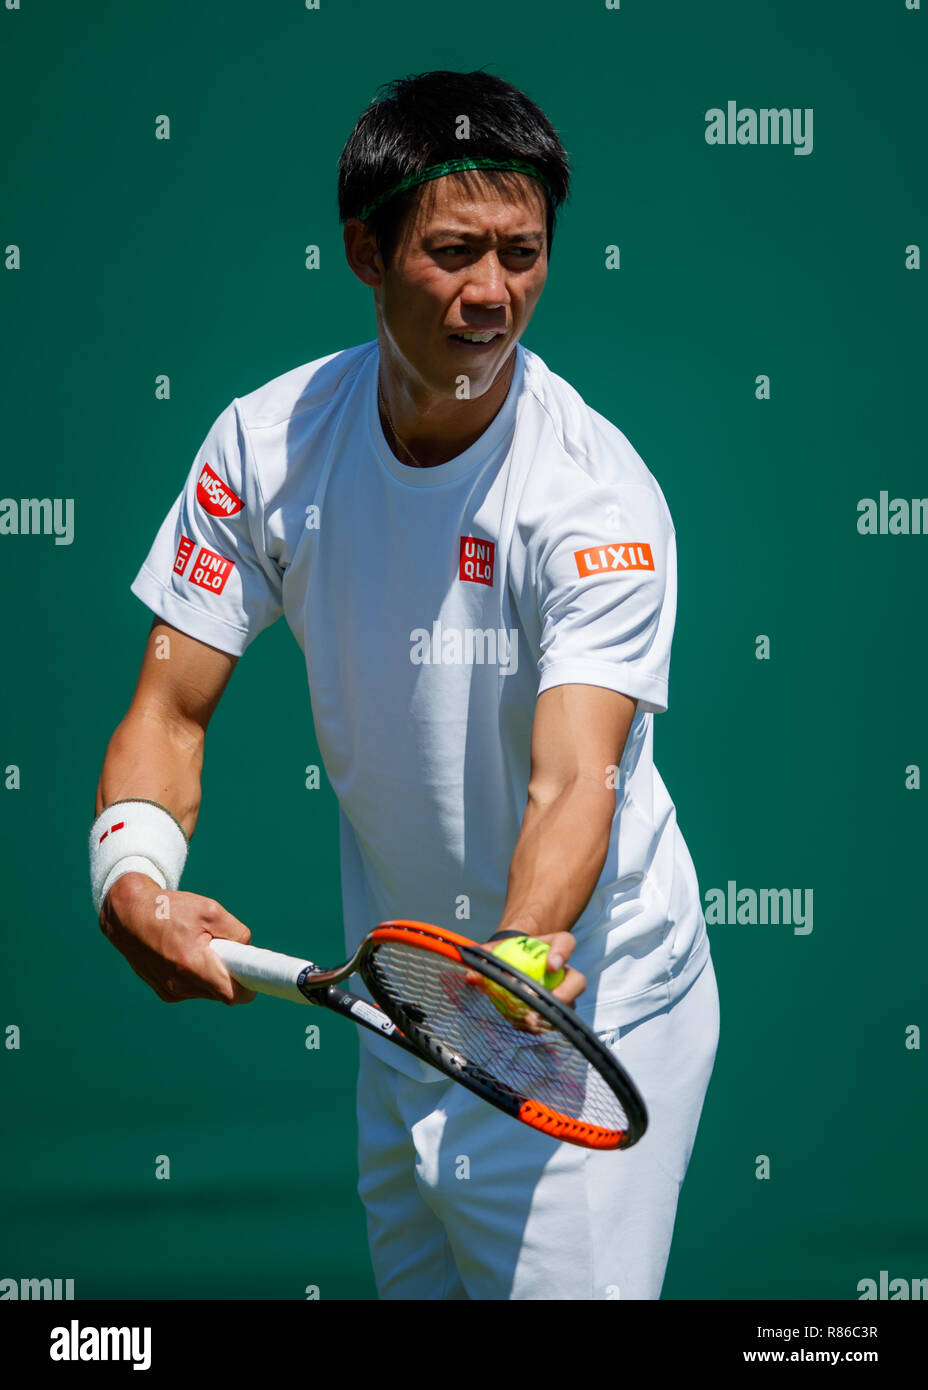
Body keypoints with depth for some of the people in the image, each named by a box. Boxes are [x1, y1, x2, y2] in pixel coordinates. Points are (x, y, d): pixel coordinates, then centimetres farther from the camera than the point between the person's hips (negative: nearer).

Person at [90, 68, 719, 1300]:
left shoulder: (600, 496, -21)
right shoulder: (265, 444, -7)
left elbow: (574, 782, -31)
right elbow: (171, 706, -5)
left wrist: (521, 950, -51)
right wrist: (134, 882, -26)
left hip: (587, 1013, -4)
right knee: (415, 1288, 16)